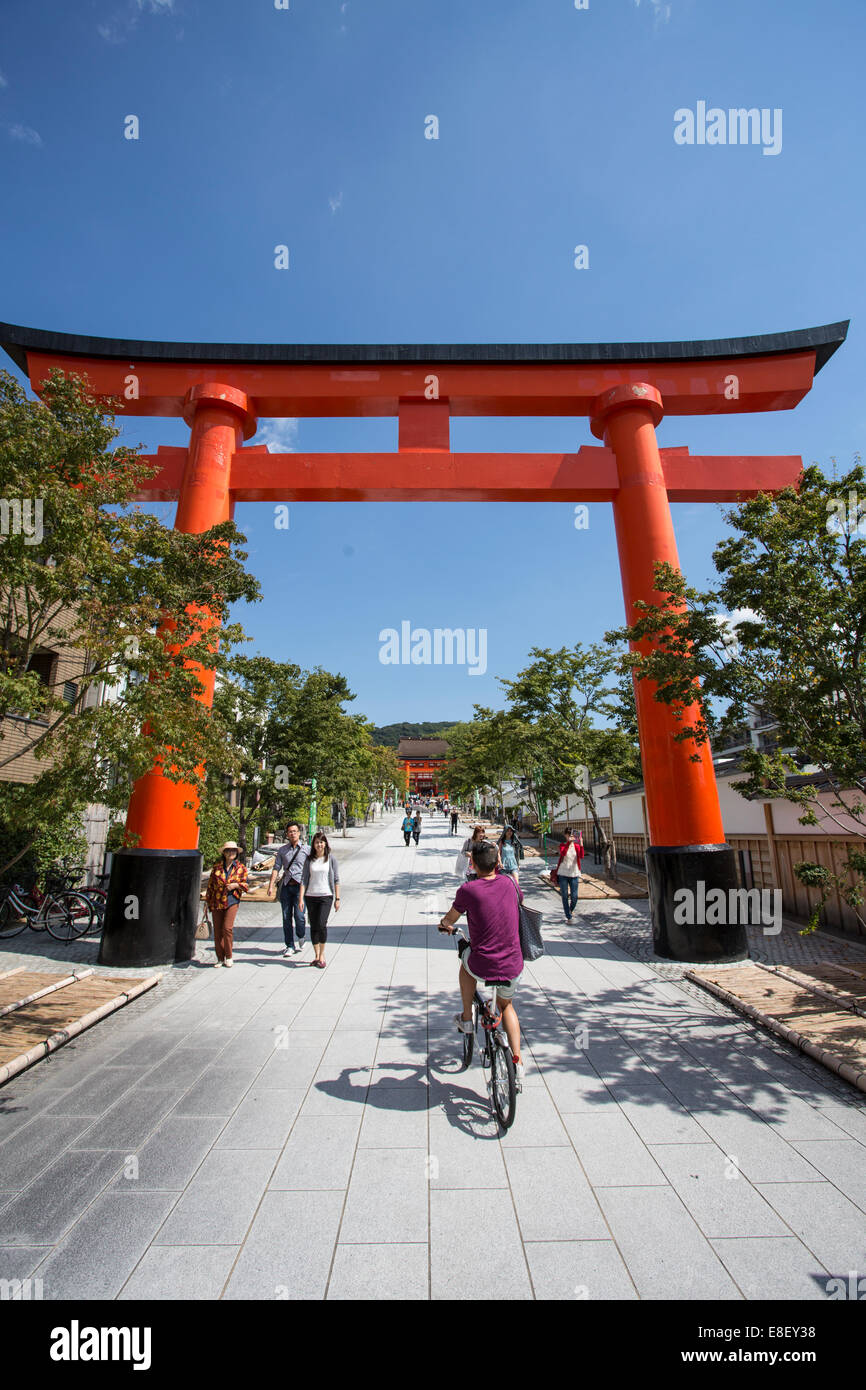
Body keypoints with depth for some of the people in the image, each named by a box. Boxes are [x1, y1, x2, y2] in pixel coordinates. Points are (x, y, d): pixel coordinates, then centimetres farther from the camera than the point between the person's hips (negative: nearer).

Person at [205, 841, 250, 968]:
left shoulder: (241, 868, 2)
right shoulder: (217, 866, 5)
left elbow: (246, 885, 6)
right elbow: (210, 884, 12)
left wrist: (236, 885, -12)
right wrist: (208, 901, 11)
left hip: (231, 901, -2)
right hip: (216, 902, 2)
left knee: (227, 928, -12)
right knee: (217, 931, 6)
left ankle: (229, 957, 6)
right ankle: (220, 958, 21)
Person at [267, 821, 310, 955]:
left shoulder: (307, 849, 4)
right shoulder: (282, 850, 11)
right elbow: (276, 868, 7)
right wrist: (271, 885, -3)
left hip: (300, 886, -3)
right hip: (286, 886, 3)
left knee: (299, 915, -11)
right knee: (286, 917, 4)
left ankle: (301, 938, 18)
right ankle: (290, 946, 18)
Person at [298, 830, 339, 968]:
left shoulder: (331, 859, -1)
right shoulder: (309, 859, 4)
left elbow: (336, 879, 2)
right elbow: (304, 879, 3)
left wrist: (337, 899, 0)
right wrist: (301, 898, -5)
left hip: (326, 896, -2)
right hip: (310, 896, 3)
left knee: (321, 924, -14)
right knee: (313, 926, 8)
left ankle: (322, 954, 5)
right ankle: (316, 955, 22)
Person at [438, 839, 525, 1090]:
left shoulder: (468, 890, -12)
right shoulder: (509, 883, -1)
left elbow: (450, 919, 6)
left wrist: (444, 925, 30)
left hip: (482, 967, -3)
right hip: (513, 969, 3)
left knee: (466, 961, 32)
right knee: (506, 1006, 32)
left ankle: (466, 1019, 35)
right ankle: (517, 1063, 23)